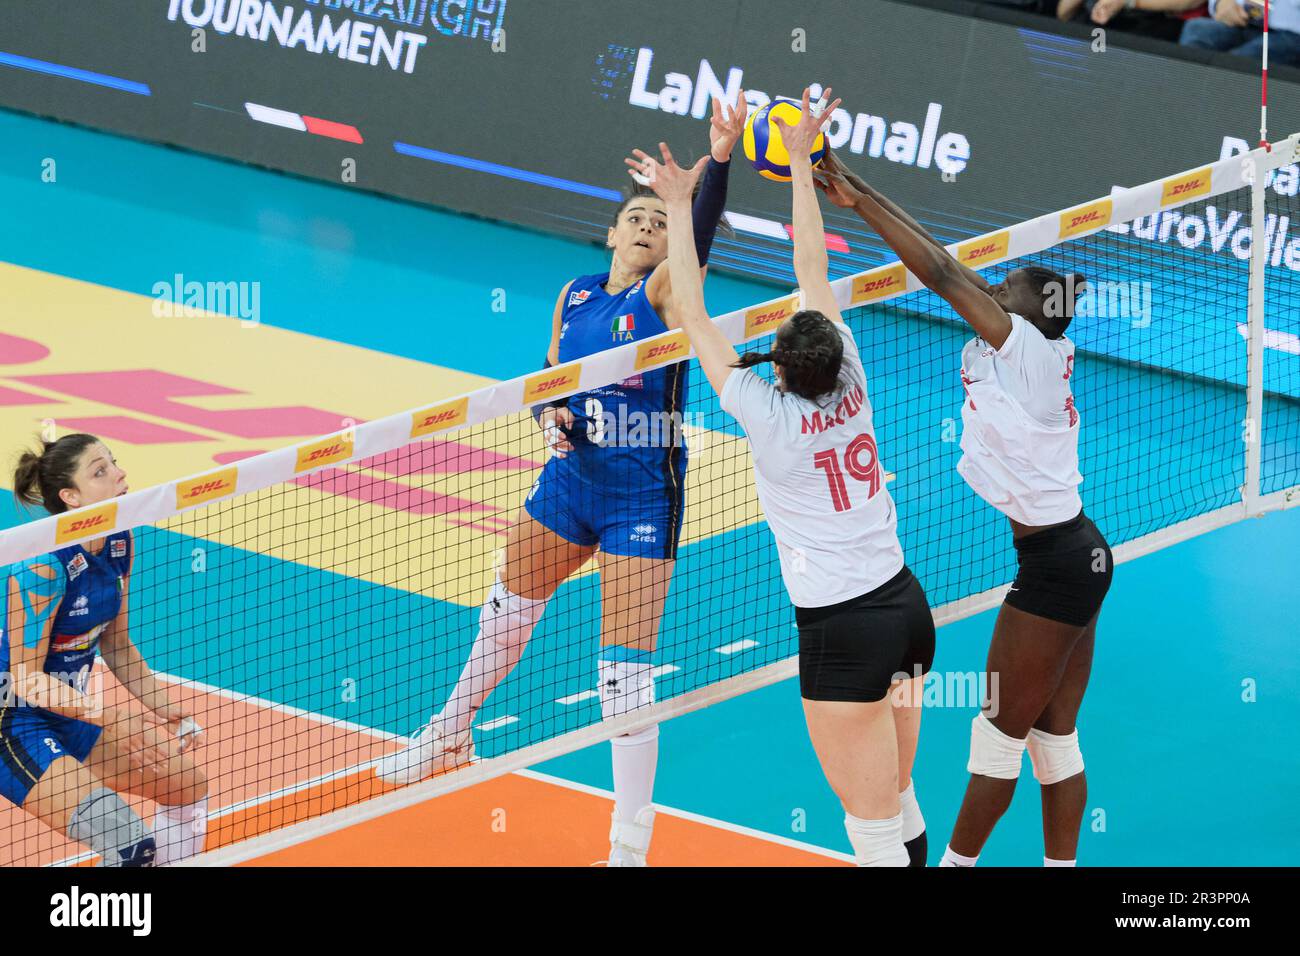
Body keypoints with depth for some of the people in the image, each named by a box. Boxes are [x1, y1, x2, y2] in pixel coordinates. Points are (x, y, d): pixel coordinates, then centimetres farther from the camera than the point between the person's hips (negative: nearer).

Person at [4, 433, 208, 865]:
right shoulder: (44, 566, -26)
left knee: (189, 787, 17)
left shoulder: (120, 545, -1)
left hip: (72, 714, 9)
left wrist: (162, 708, -2)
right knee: (130, 847, -21)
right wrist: (112, 717, -29)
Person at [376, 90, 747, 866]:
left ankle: (630, 846, -2)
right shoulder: (575, 296, 5)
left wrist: (719, 161, -46)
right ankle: (450, 737, 51)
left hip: (643, 495, -7)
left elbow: (701, 236, -30)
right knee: (510, 605, 26)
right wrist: (553, 415, -6)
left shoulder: (664, 292, -11)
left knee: (626, 669, -10)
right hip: (573, 479, 7)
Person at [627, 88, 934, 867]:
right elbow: (813, 268, 8)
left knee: (876, 829, -2)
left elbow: (694, 320, -9)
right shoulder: (851, 386, 1)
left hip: (844, 629, -7)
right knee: (901, 809, 17)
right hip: (906, 602, 7)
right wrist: (802, 161, 13)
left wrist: (680, 206, -5)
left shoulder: (768, 416, -13)